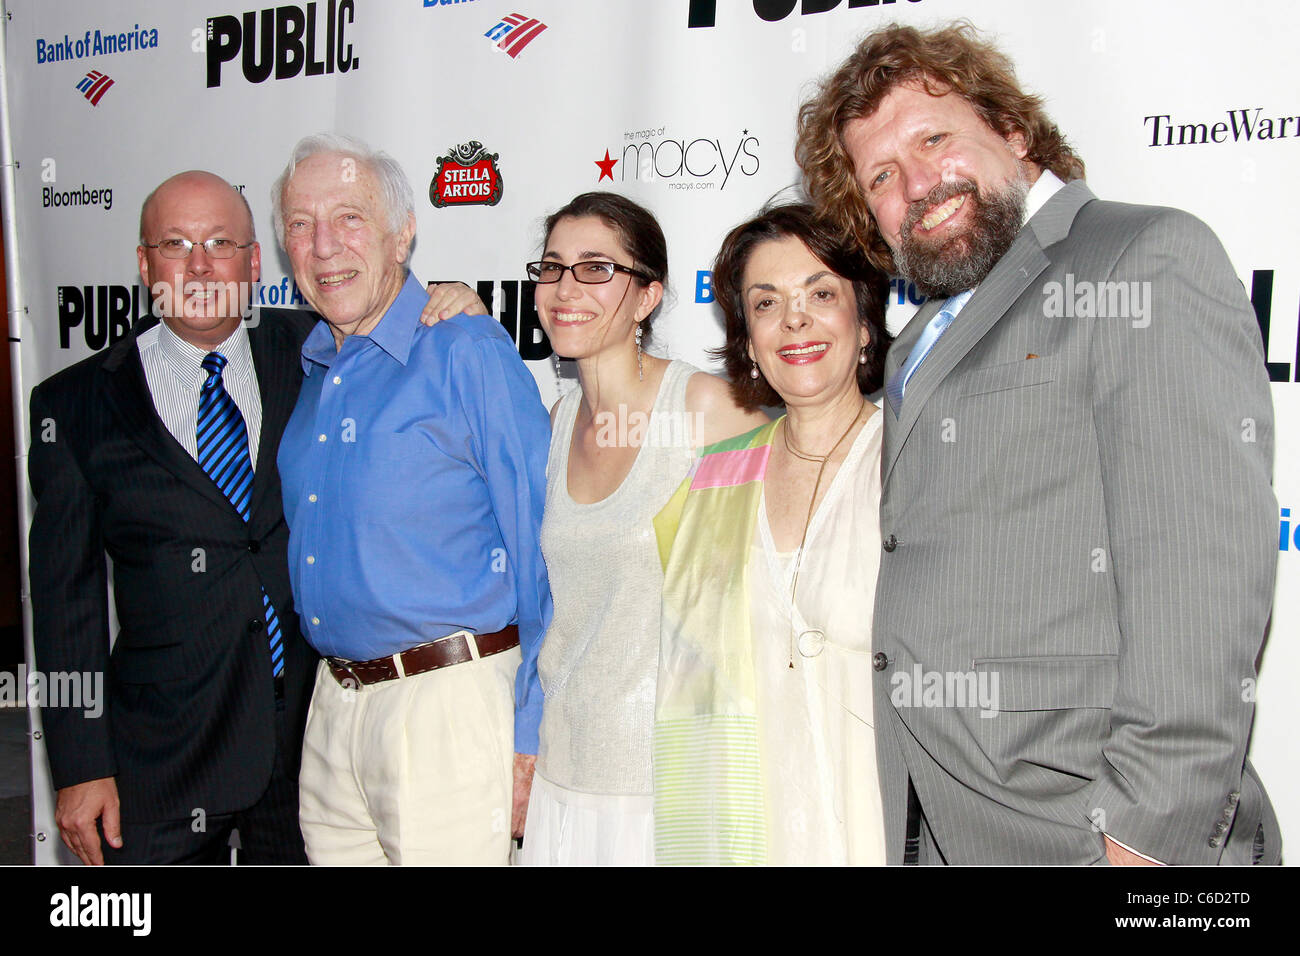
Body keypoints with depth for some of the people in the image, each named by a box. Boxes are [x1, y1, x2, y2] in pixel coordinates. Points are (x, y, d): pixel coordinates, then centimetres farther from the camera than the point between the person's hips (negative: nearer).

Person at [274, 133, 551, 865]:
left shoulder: (470, 353, -10)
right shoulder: (309, 372, 11)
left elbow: (541, 555, -12)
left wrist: (529, 741, -13)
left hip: (451, 702, -6)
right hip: (332, 706, 7)